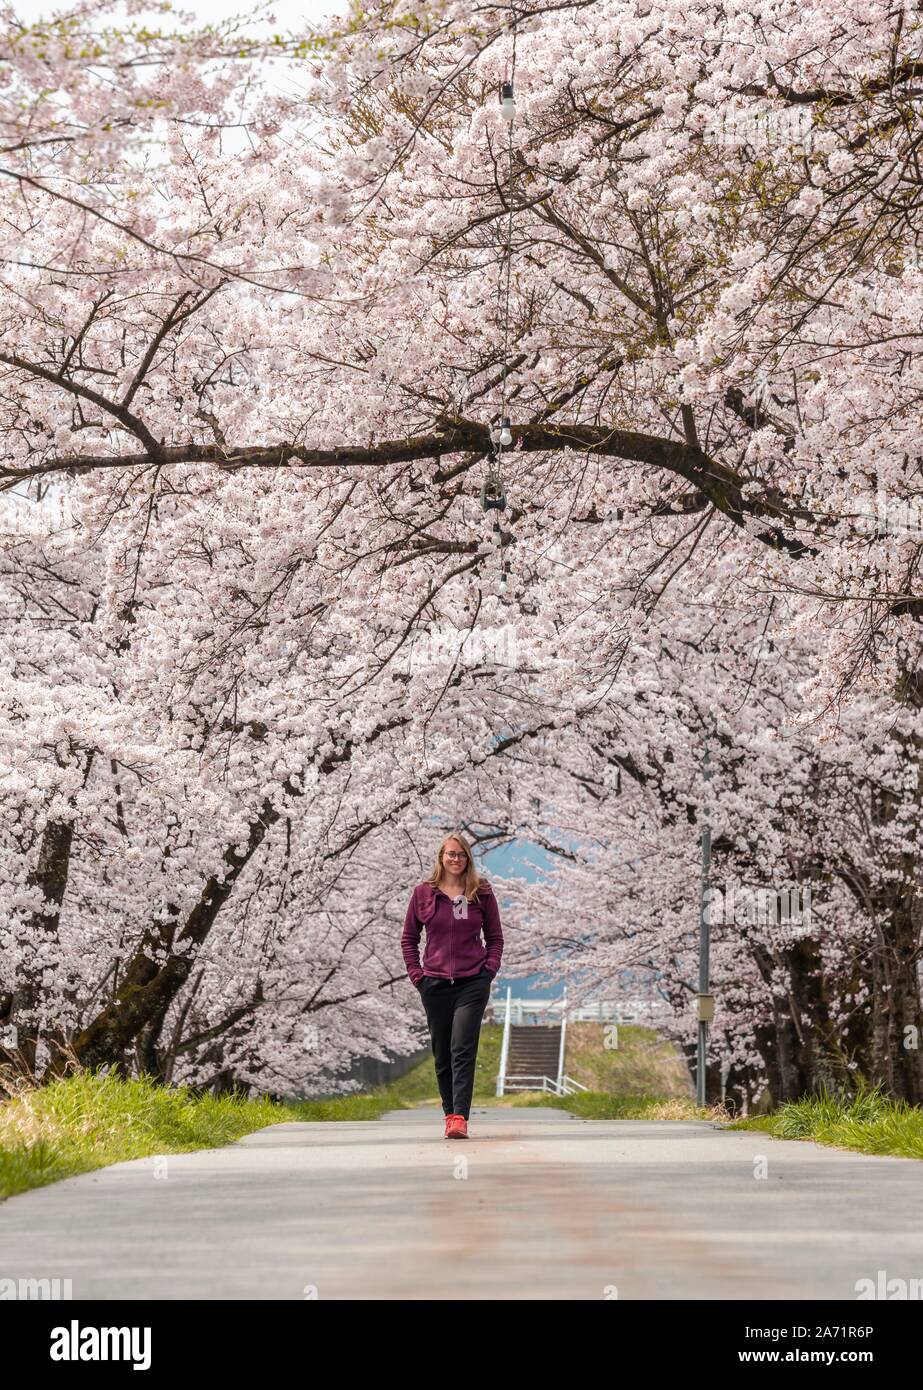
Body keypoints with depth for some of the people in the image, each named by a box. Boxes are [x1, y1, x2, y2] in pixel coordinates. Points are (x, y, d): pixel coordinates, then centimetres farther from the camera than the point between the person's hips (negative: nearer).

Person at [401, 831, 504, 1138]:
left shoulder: (482, 893, 4)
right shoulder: (423, 893, 5)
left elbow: (495, 937, 11)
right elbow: (408, 938, 11)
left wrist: (489, 969, -2)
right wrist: (416, 974, 2)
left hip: (472, 983, -2)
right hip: (435, 984, 2)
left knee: (463, 1051, -12)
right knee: (442, 1054, 8)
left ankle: (460, 1118, -17)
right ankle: (450, 1113, 19)